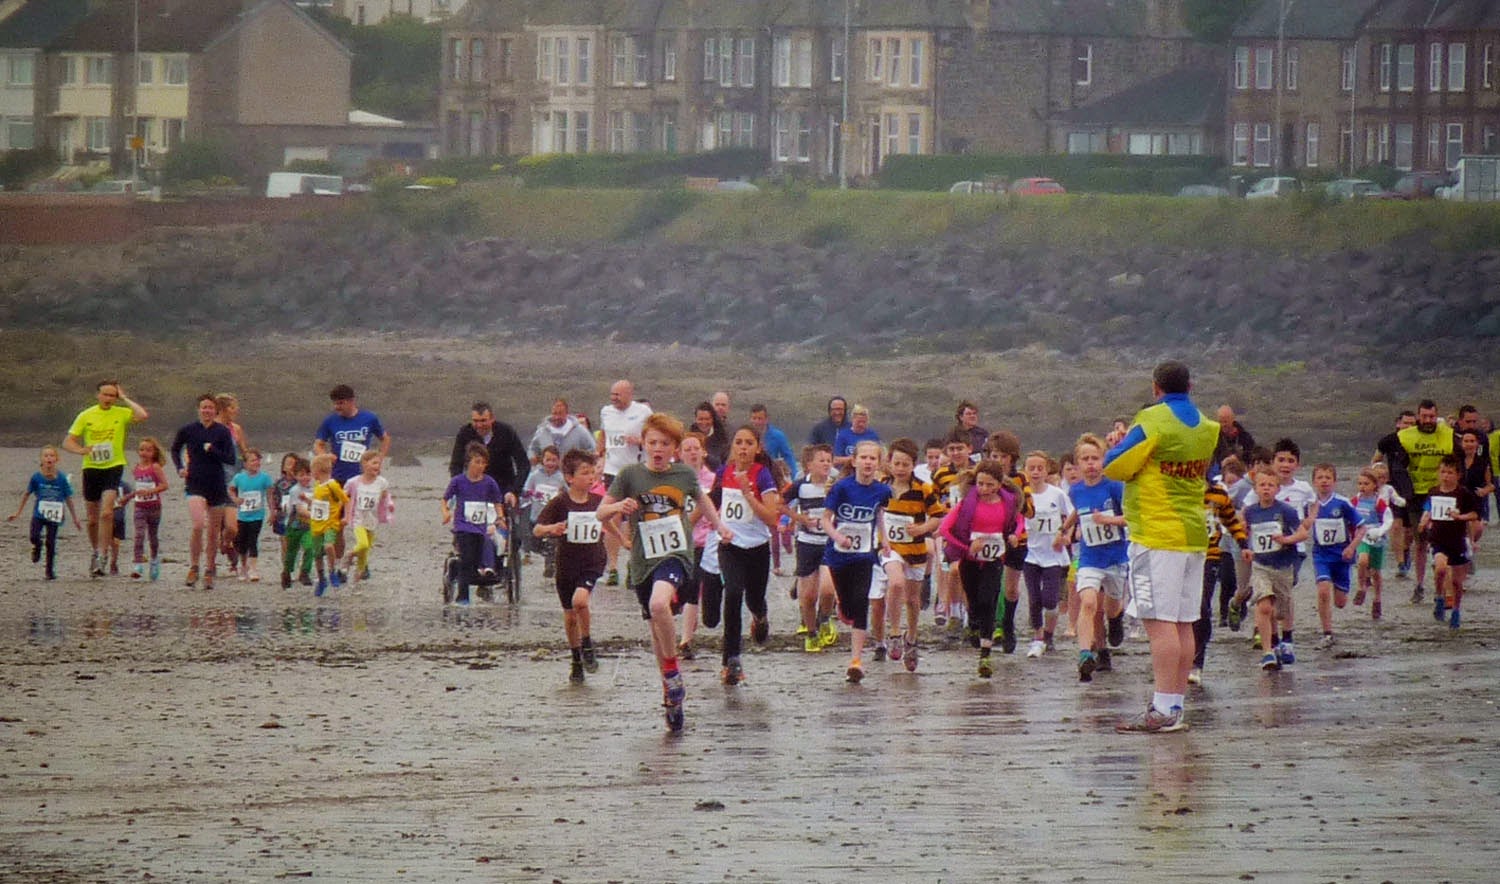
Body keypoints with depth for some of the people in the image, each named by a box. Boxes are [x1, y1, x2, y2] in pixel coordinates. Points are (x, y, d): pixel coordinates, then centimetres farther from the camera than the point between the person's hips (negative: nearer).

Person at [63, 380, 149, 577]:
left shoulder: (121, 414, -1)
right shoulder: (86, 416, 4)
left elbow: (143, 416, -20)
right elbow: (67, 442, 4)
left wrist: (124, 399, -8)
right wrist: (80, 450, -18)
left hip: (113, 467, -3)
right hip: (91, 468, 3)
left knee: (106, 512, -20)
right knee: (92, 518, 8)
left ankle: (101, 556, -17)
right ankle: (96, 552, 29)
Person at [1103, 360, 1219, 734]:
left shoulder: (1152, 422, -12)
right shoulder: (1206, 427, 10)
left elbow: (1114, 467, -11)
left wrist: (1120, 444, 12)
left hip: (1157, 534, -8)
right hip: (1196, 533, 8)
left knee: (1160, 622, -10)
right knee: (1184, 624, 9)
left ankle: (1163, 710, -15)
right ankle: (1176, 706, 12)